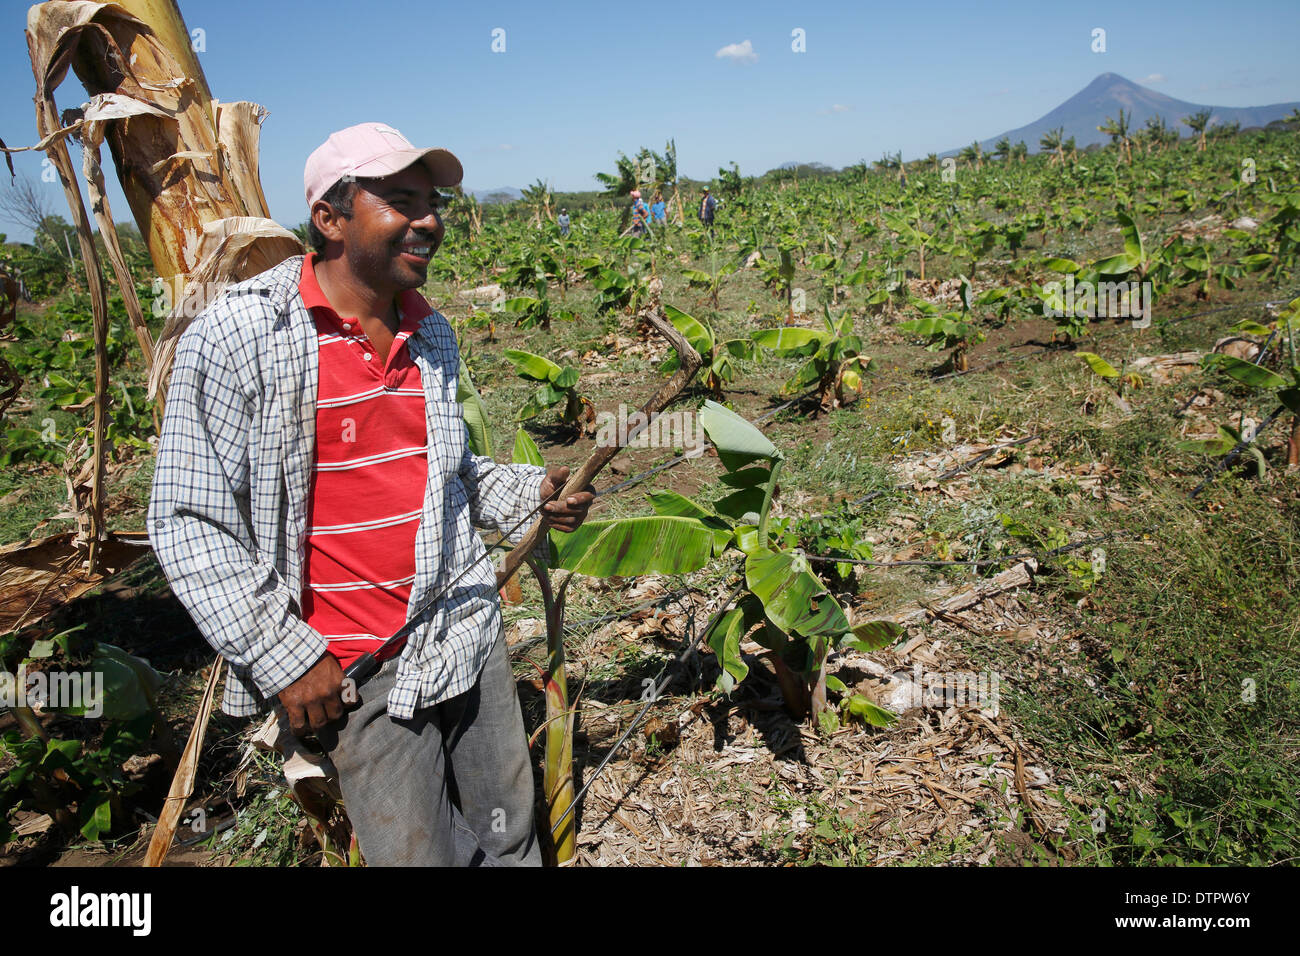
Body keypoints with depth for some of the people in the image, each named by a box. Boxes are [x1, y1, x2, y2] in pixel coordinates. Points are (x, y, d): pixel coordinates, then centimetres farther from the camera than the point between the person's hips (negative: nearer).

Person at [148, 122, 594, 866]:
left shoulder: (433, 336, 6)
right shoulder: (239, 337, -13)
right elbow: (189, 522, -11)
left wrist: (533, 493, 2)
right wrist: (282, 658, -13)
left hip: (470, 635, 6)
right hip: (357, 668, -5)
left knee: (510, 839, 17)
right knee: (418, 852, 6)